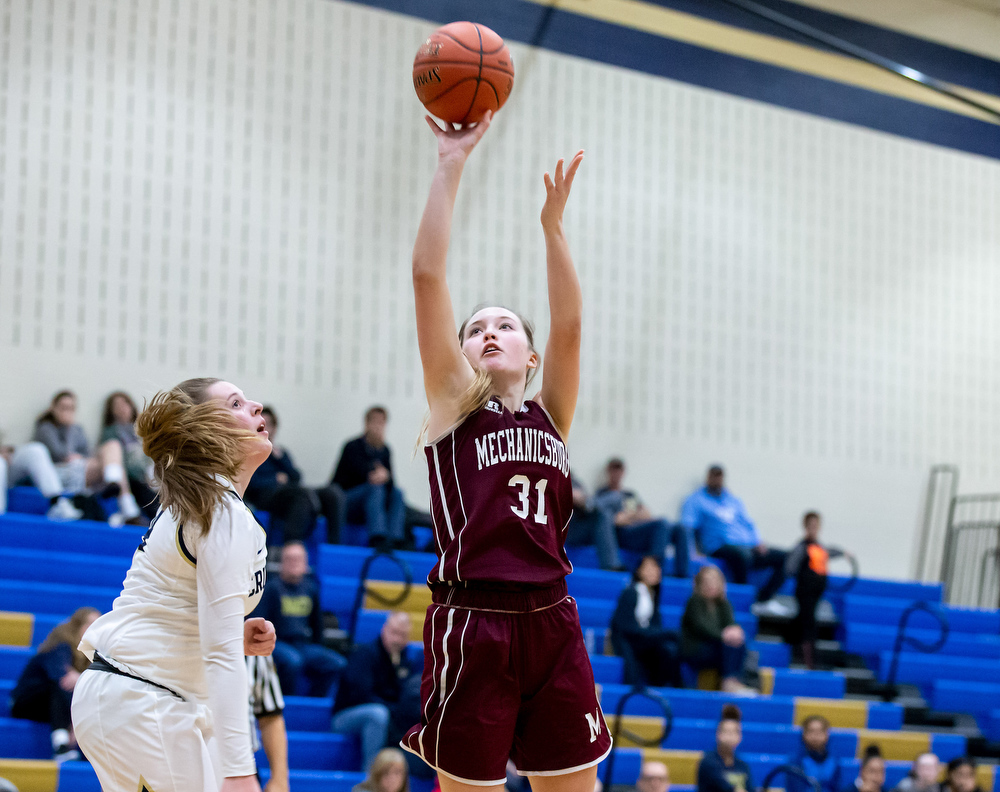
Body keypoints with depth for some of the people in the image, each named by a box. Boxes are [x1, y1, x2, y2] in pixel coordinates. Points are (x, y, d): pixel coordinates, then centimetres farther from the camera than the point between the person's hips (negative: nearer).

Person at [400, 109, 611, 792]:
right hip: (472, 625, -3)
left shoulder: (550, 416, 15)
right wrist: (451, 166, -2)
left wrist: (553, 223, -4)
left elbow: (569, 325, 0)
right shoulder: (453, 404, 7)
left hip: (551, 625, 3)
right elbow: (428, 275, 0)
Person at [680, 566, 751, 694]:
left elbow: (730, 623, -2)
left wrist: (735, 630, -29)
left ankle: (734, 680, -31)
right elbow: (700, 626, -19)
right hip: (694, 652, -5)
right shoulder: (694, 602, -3)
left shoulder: (724, 604, 14)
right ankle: (728, 682, -35)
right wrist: (722, 635, -35)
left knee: (740, 641, -23)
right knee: (728, 643, -28)